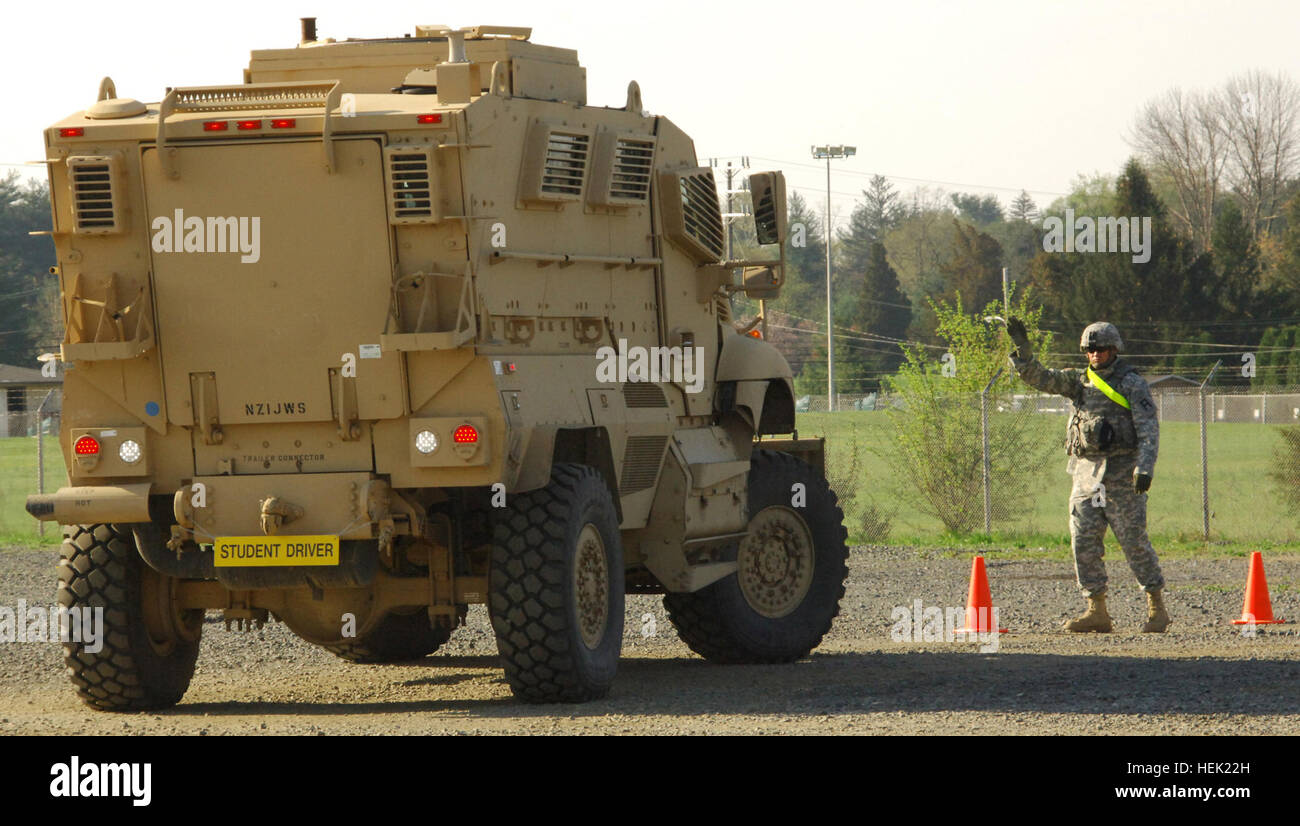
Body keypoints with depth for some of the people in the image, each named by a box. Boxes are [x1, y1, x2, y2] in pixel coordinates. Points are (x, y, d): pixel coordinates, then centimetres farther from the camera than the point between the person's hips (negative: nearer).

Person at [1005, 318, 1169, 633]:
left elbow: (1148, 429, -9)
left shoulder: (1132, 384, -2)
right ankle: (1097, 612, 6)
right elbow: (1039, 377, 10)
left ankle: (1157, 608, 4)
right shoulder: (1079, 381, 14)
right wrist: (1022, 348, -6)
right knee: (1084, 542, 1)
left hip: (1122, 474, -6)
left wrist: (1145, 468, -21)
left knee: (1134, 540, -5)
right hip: (1086, 473, 6)